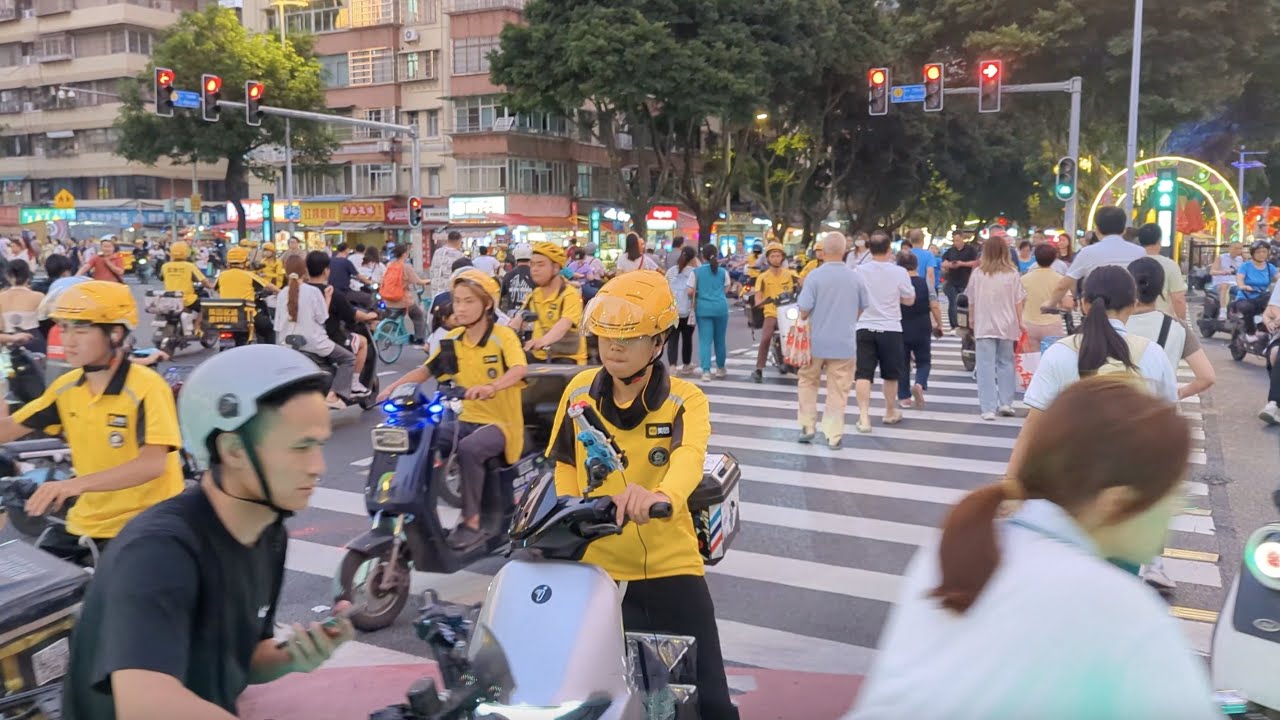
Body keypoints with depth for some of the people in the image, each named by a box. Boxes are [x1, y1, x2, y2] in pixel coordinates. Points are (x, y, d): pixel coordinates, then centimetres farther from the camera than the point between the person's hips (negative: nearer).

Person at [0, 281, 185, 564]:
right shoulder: (65, 387, 4)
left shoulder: (147, 387, -18)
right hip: (85, 520, 7)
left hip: (142, 522, -7)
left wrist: (76, 484, -38)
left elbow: (153, 463, -28)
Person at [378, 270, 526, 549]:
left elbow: (520, 369, -28)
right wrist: (394, 387, -7)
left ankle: (472, 522, -22)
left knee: (468, 449, -35)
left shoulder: (504, 335, -11)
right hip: (468, 419, 6)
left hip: (501, 421, -6)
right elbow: (425, 370, 11)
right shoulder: (453, 339, 8)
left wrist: (492, 386, -48)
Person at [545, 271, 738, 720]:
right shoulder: (578, 391, 0)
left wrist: (662, 496, -54)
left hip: (671, 567, -2)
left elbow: (689, 458, -32)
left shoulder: (686, 400, -10)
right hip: (594, 569, 2)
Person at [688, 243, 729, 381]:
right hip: (721, 307, 1)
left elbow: (690, 292, -5)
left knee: (705, 340, 0)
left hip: (703, 307, -1)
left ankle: (706, 371, -11)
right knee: (720, 339, 14)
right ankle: (720, 369, 28)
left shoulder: (696, 271, -1)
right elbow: (726, 290, 7)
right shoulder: (723, 271, 3)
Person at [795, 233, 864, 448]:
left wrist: (801, 322, 6)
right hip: (844, 343, 2)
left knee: (807, 382, 17)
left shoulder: (815, 276, -12)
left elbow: (804, 310, -15)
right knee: (838, 390, 7)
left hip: (816, 341, -1)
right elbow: (862, 309, 11)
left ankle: (807, 426, 17)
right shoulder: (855, 277, -1)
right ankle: (834, 435, 10)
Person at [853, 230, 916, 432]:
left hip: (865, 328, 0)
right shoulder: (899, 272, -8)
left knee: (863, 374, -1)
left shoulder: (859, 271, -5)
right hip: (890, 328, 0)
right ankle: (890, 412, 31)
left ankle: (864, 416, -11)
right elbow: (909, 300, 3)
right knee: (890, 374, 16)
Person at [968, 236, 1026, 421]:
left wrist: (973, 321, 19)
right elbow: (1018, 302, -1)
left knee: (986, 366, 0)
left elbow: (971, 301, 5)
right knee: (1006, 363, 16)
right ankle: (1006, 403, 17)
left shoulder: (977, 274, -2)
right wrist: (1020, 324, 9)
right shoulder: (1012, 273, -3)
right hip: (1006, 326, 1)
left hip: (984, 326, -1)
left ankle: (988, 408, -4)